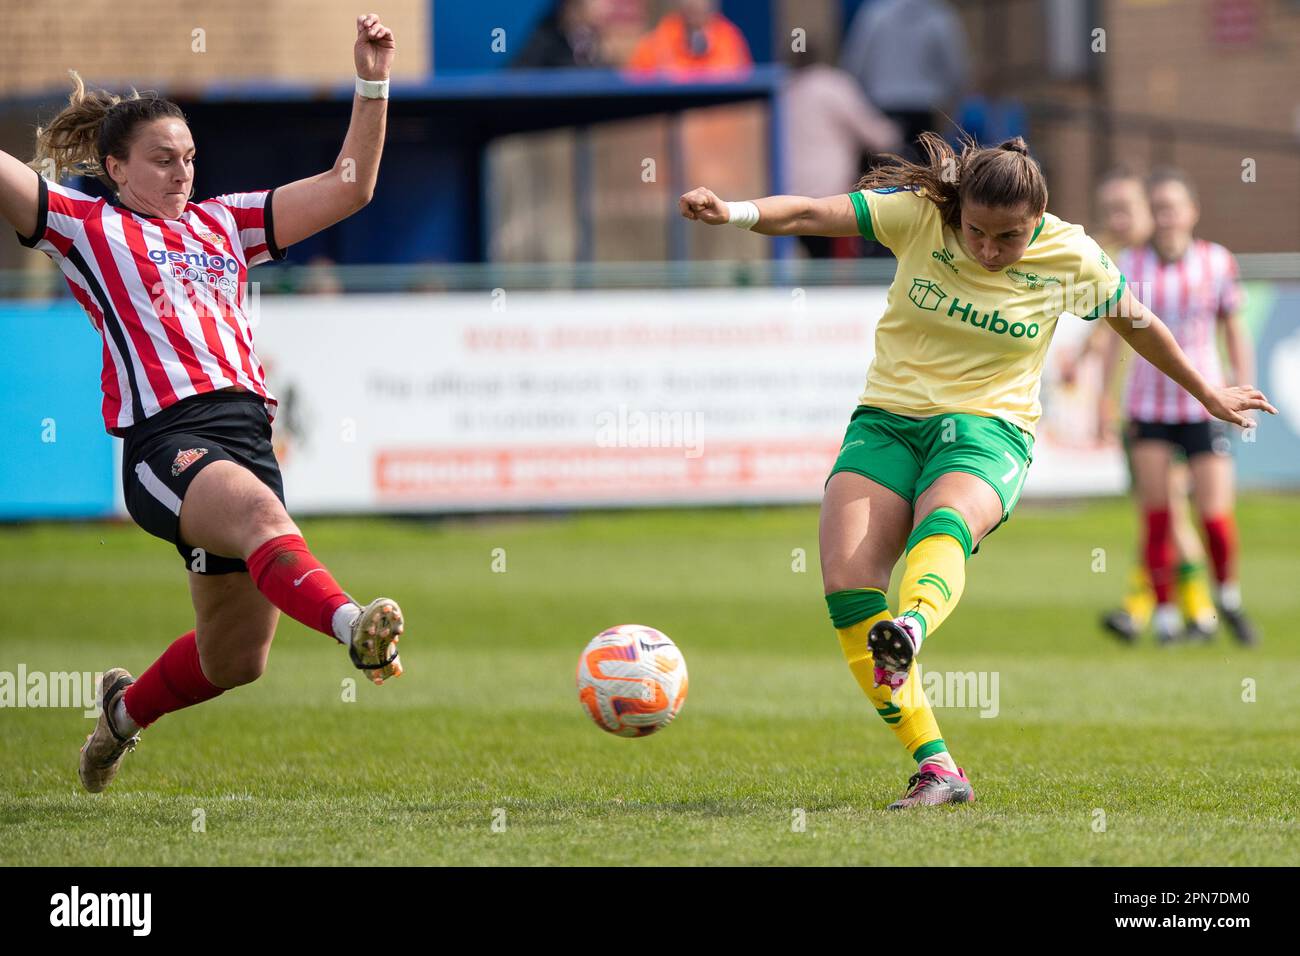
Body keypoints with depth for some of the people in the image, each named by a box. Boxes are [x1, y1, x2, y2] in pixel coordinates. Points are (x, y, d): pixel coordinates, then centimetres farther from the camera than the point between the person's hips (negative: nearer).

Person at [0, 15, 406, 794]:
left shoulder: (223, 224, 23)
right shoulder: (88, 227, 10)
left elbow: (349, 187, 22)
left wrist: (373, 82, 13)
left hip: (247, 431, 6)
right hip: (167, 440, -6)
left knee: (236, 660, 9)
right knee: (260, 511, -38)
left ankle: (129, 708, 40)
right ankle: (353, 628, -66)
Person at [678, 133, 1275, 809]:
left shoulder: (1070, 257, -3)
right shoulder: (919, 214, -5)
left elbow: (1135, 322, 15)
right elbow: (814, 215, -16)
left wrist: (1208, 395, 29)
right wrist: (735, 214, -35)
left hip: (989, 429, -2)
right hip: (888, 421, 2)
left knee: (943, 521, -38)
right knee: (846, 582, -21)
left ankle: (909, 629, -73)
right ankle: (935, 769, -18)